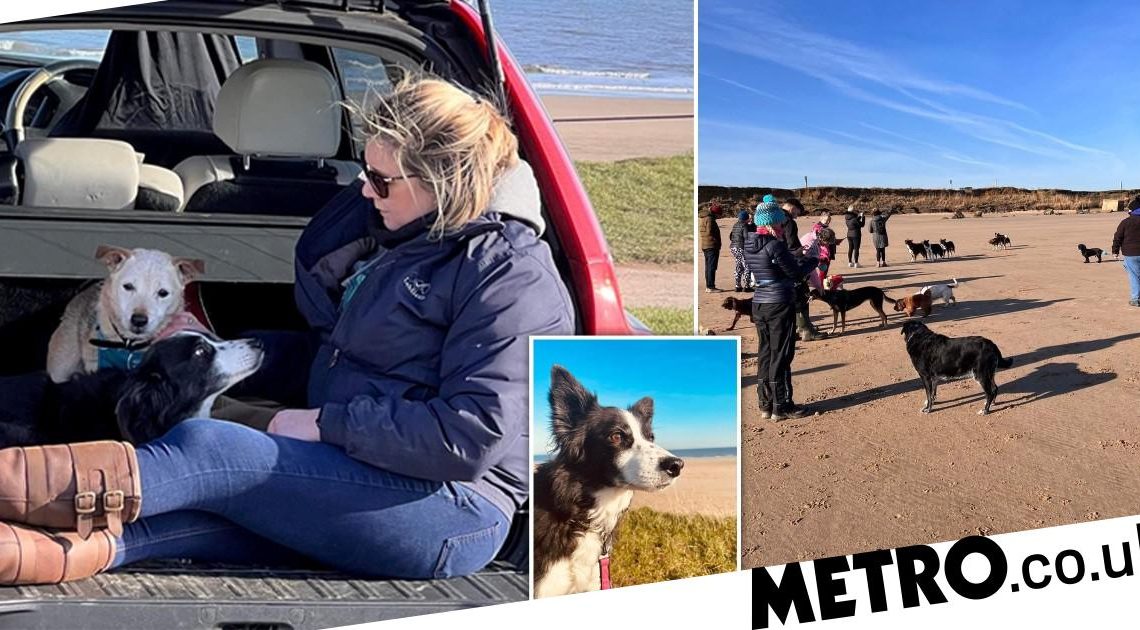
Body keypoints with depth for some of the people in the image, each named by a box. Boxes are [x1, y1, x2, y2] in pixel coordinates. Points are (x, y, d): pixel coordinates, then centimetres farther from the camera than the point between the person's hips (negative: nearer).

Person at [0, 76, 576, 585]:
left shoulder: (510, 274, -14)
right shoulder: (394, 237, 16)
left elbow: (472, 439, -22)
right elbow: (330, 353, 26)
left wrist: (327, 423, -17)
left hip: (452, 513, -8)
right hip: (354, 473, 8)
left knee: (207, 451, -22)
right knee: (201, 501, -18)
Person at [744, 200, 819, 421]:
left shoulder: (749, 245, 6)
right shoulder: (775, 245, -18)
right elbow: (796, 274, -11)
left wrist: (801, 260, 14)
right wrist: (812, 261, 6)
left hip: (759, 303, 7)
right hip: (780, 305, -7)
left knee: (765, 353, 14)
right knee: (781, 356, 2)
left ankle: (766, 404, 20)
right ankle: (782, 407, 9)